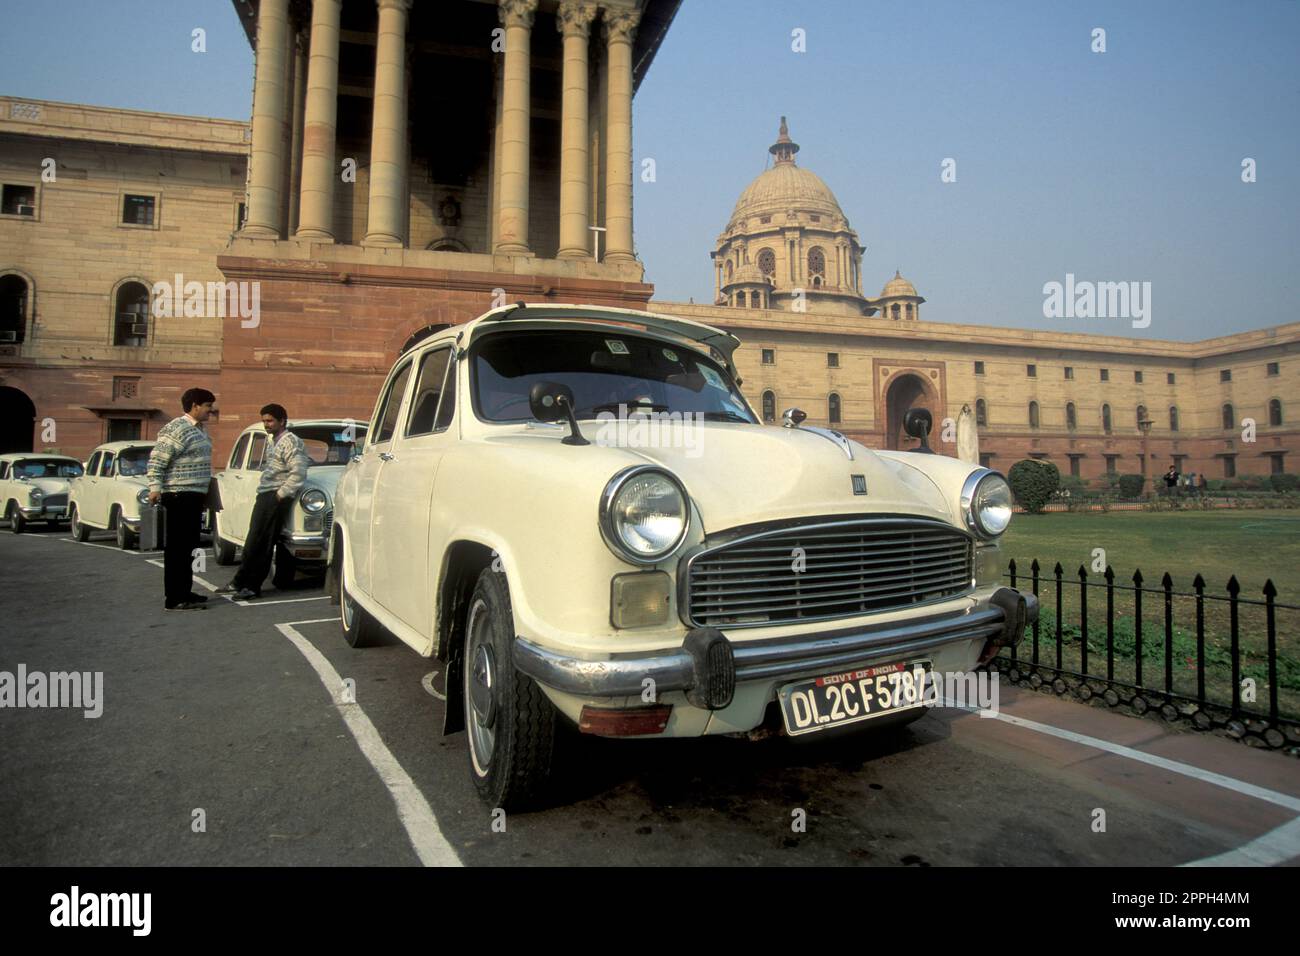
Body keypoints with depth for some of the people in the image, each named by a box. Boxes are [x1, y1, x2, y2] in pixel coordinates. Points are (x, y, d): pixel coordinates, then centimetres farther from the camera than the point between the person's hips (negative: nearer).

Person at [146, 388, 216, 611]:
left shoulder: (199, 430, 16)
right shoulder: (176, 429, -12)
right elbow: (156, 460, -17)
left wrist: (205, 492, 23)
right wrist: (155, 488, -24)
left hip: (194, 497, 10)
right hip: (179, 496, -10)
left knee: (188, 547, 15)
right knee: (177, 548, -6)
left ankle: (185, 592, 24)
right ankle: (174, 599, -3)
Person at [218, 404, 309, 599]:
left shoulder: (289, 441, -12)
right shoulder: (276, 441, 18)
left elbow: (299, 472, -21)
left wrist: (281, 494, -18)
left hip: (275, 497, -9)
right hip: (265, 495, 9)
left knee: (259, 543, -6)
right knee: (254, 542, 12)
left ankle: (250, 586, 0)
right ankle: (239, 583, 19)